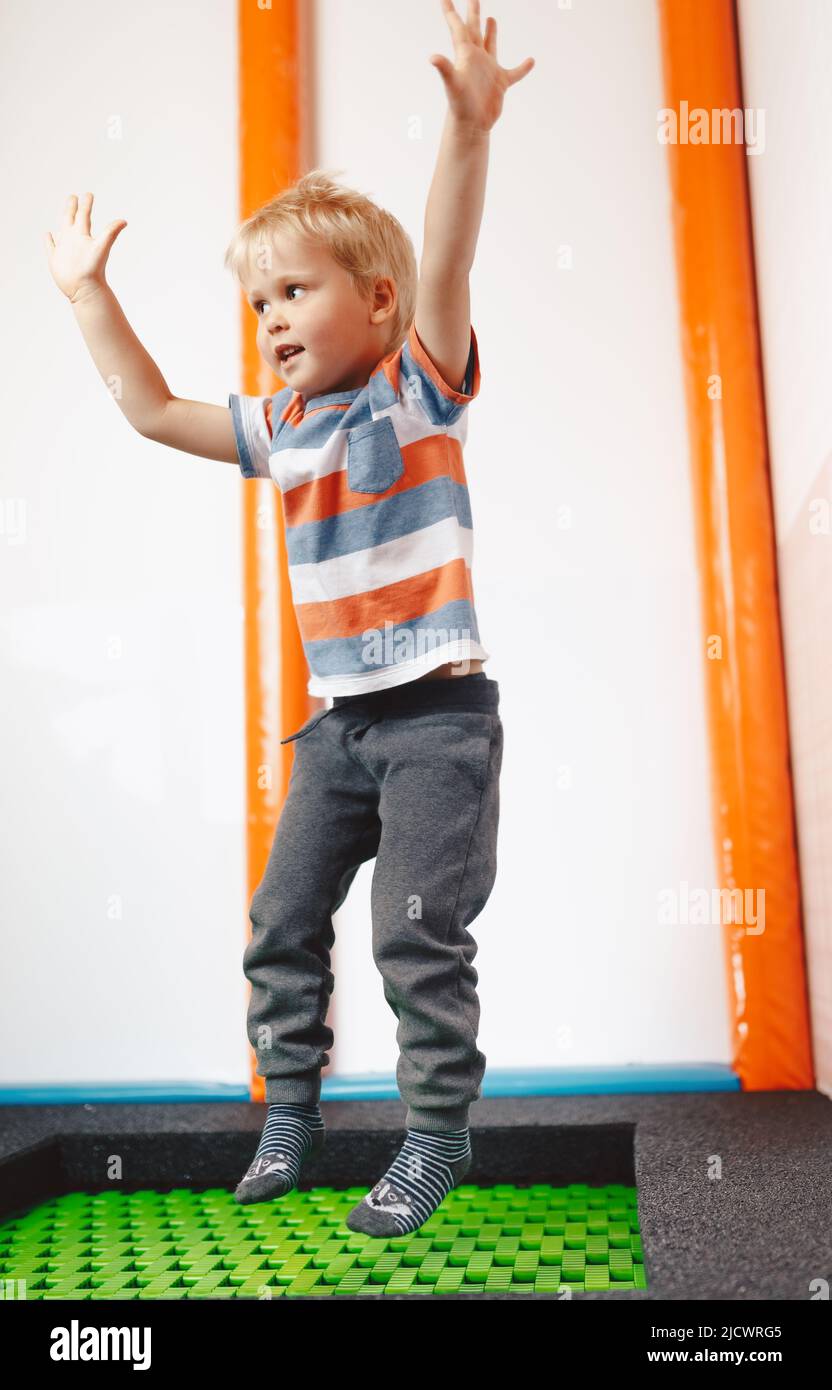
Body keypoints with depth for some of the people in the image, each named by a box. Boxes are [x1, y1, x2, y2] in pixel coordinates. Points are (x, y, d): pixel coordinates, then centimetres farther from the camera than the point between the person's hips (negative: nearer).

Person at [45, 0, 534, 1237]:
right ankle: (289, 1111, 28)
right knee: (282, 922, 11)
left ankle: (436, 1138, 12)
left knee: (421, 935, -5)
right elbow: (154, 410, 17)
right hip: (337, 721, 7)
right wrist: (90, 295, 18)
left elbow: (443, 270, -23)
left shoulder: (420, 386, -6)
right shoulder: (283, 428, 11)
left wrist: (467, 131, -37)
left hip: (437, 715, -7)